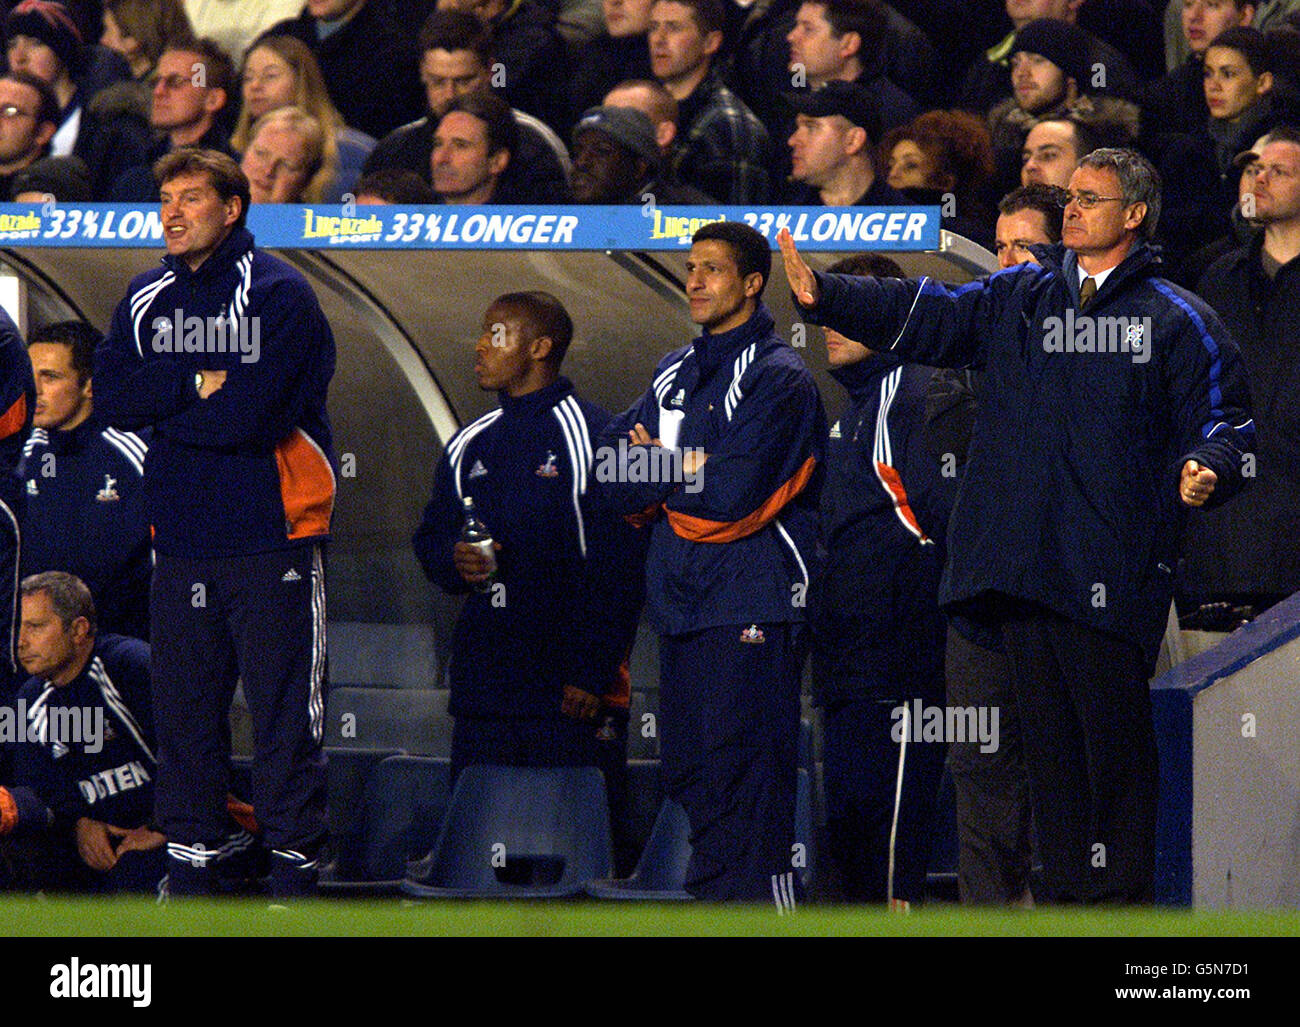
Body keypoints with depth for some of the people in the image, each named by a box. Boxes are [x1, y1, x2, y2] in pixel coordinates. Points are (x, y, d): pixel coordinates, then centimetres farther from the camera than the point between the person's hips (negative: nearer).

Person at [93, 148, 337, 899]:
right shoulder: (147, 298, 11)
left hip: (273, 535, -5)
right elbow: (112, 399, 0)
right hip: (182, 540, 5)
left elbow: (251, 414, -18)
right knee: (184, 707, 9)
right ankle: (190, 865, 16)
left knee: (286, 711, -3)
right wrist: (197, 387, -13)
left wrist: (162, 405, -5)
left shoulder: (281, 295, -8)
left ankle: (295, 864, 2)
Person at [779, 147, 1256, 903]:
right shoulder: (1017, 300, 16)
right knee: (1048, 728, 7)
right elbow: (925, 318, 12)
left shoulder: (1176, 321, 3)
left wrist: (1206, 470, -20)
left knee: (1112, 725, -8)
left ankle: (1123, 891, -3)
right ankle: (1069, 890, 13)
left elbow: (1222, 416, 2)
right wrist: (822, 296, 1)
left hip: (1113, 570, -5)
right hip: (1024, 559, 5)